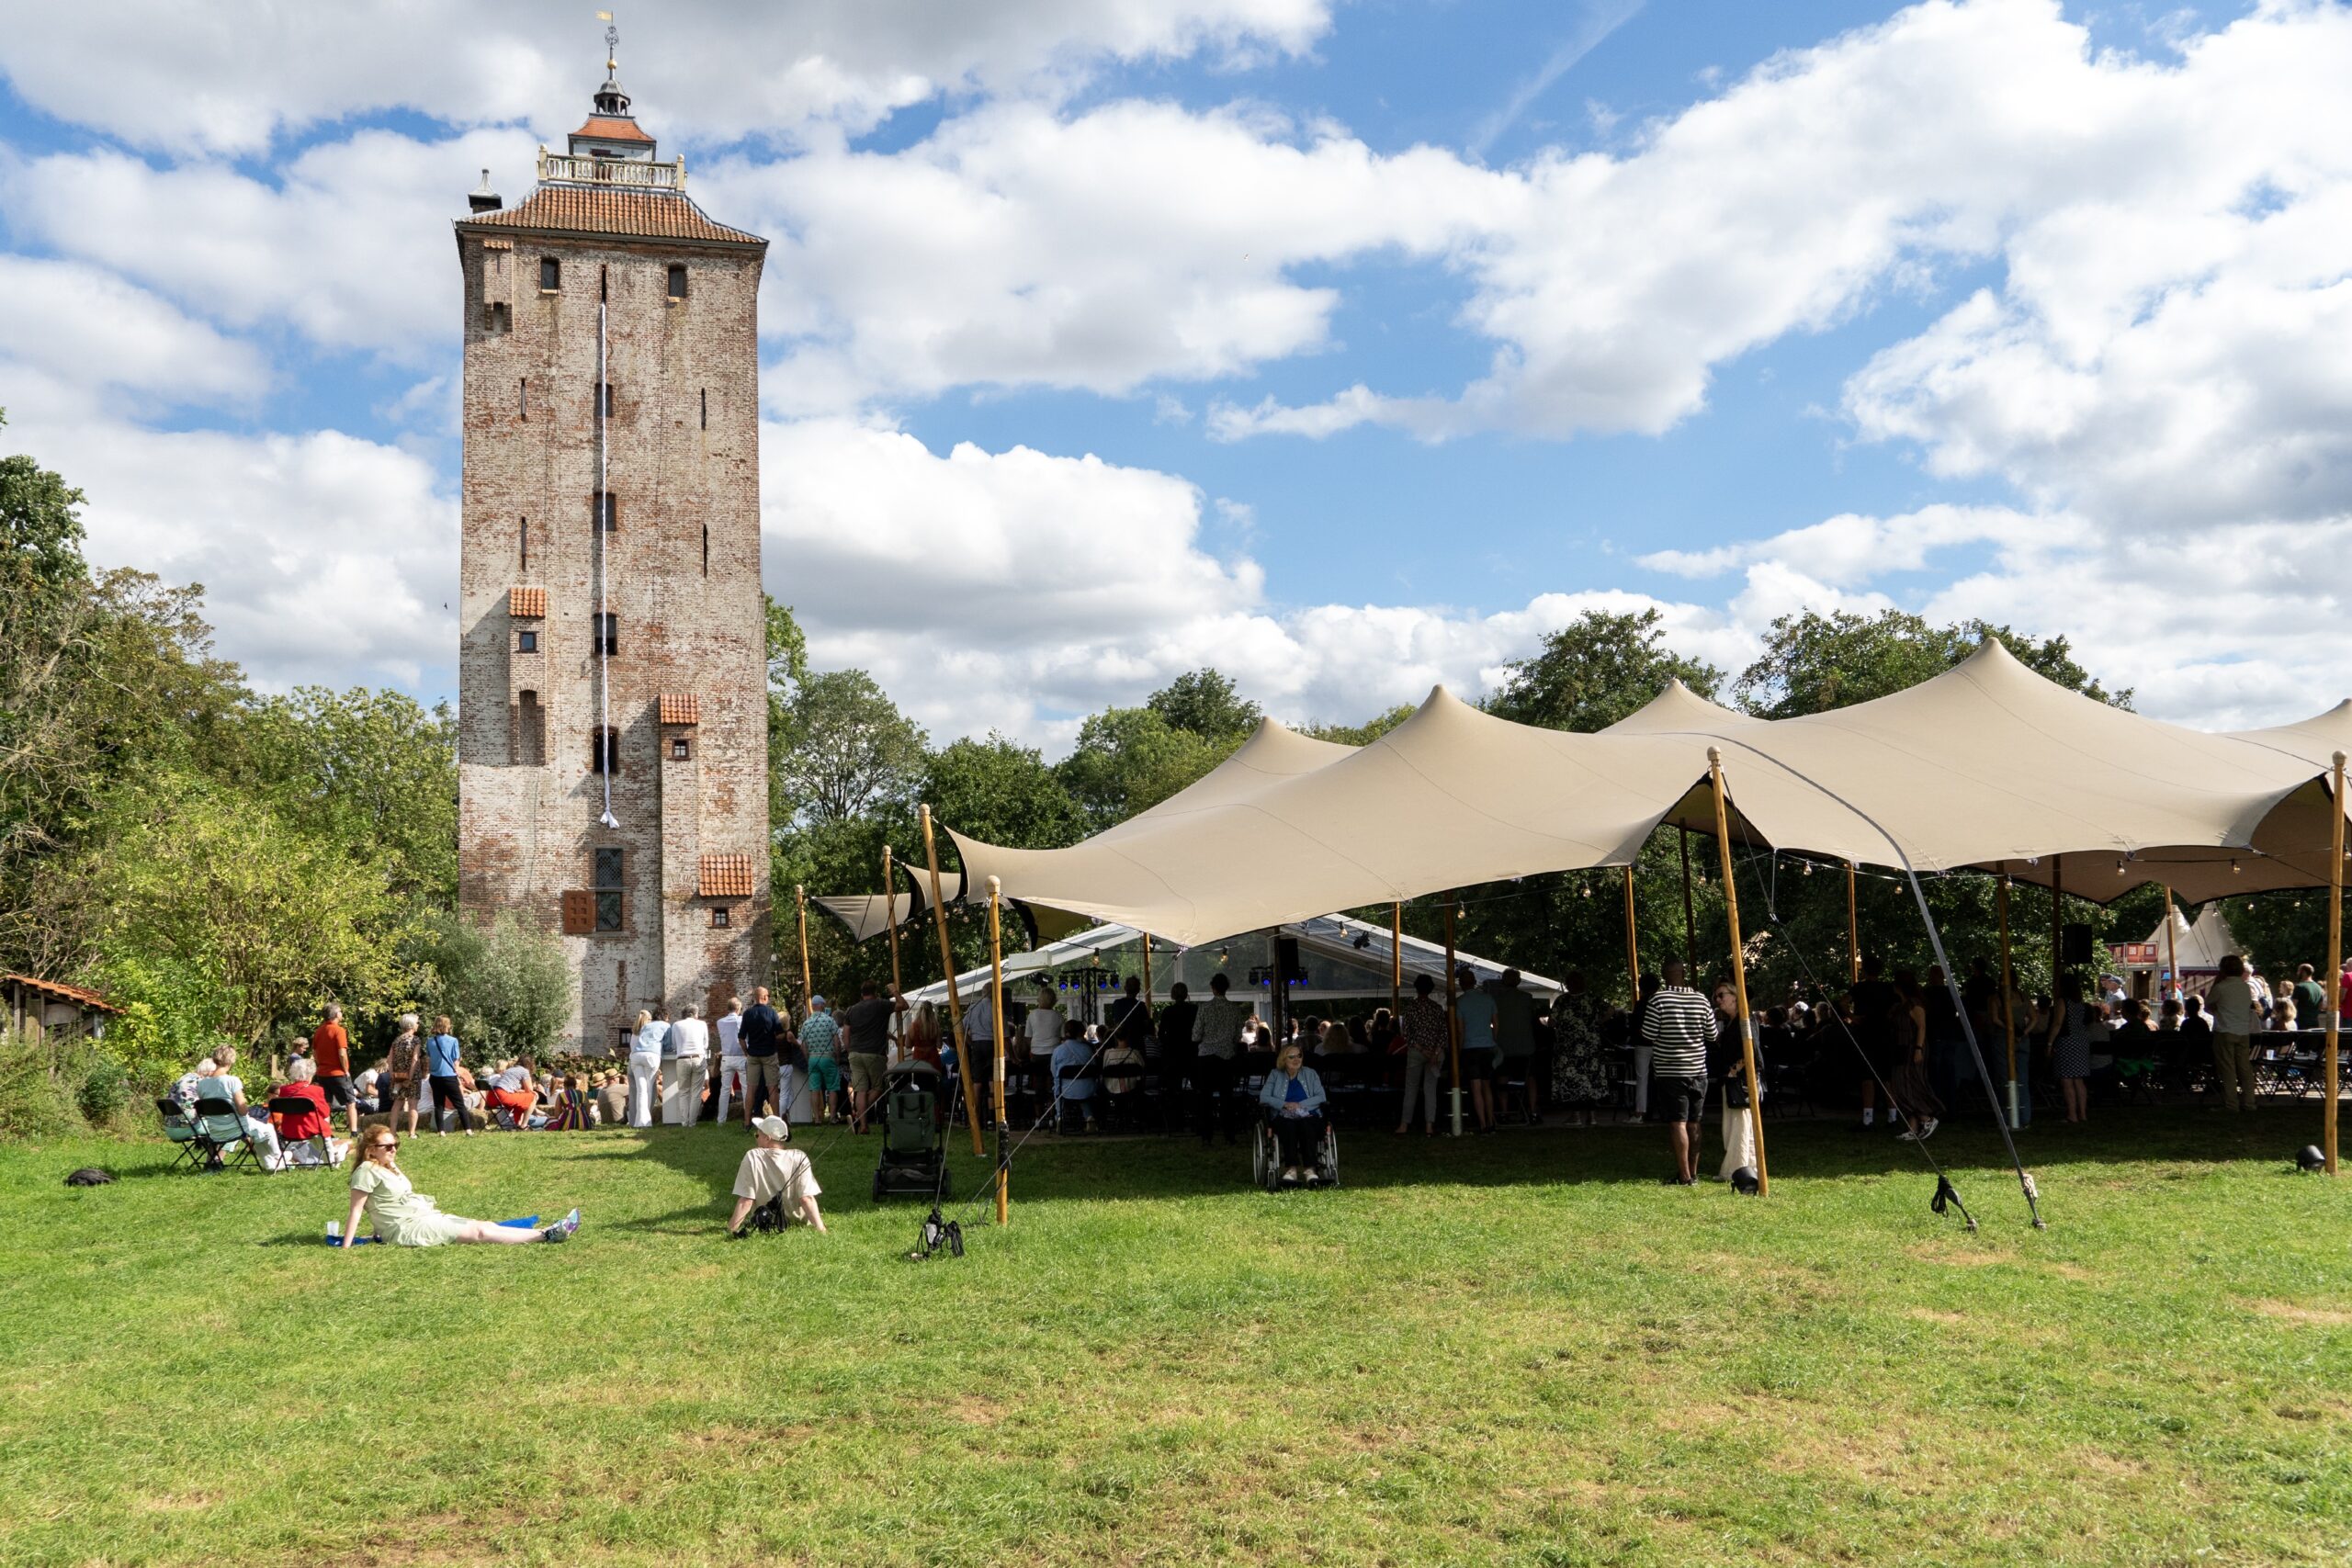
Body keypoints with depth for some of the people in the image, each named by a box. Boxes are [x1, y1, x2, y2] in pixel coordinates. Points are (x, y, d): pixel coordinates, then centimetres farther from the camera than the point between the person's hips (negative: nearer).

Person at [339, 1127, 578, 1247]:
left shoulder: (390, 1167, 17)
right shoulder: (368, 1171, -11)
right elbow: (355, 1210, -14)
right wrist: (346, 1248, -19)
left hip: (424, 1217, 9)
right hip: (407, 1228, -9)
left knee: (484, 1225, -5)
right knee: (479, 1231, -15)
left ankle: (547, 1233, -15)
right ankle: (546, 1235, -22)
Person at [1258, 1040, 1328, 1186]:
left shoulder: (1310, 1073, 17)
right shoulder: (1275, 1075, 16)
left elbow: (1321, 1097, 5)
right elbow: (1263, 1097, 3)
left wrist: (1300, 1105, -9)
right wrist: (1285, 1104, -12)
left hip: (1308, 1115, 0)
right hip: (1284, 1117, 0)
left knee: (1306, 1126, -35)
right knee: (1289, 1126, -36)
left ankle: (1311, 1169, -47)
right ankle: (1291, 1169, -47)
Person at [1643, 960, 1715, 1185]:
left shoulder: (1659, 1000, -11)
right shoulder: (1701, 1000, 1)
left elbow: (1648, 1035, -10)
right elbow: (1712, 1037, 7)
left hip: (1669, 1071, -4)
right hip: (1698, 1070, 4)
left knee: (1677, 1123, -4)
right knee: (1693, 1123, 13)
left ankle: (1684, 1176, -7)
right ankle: (1693, 1173, 20)